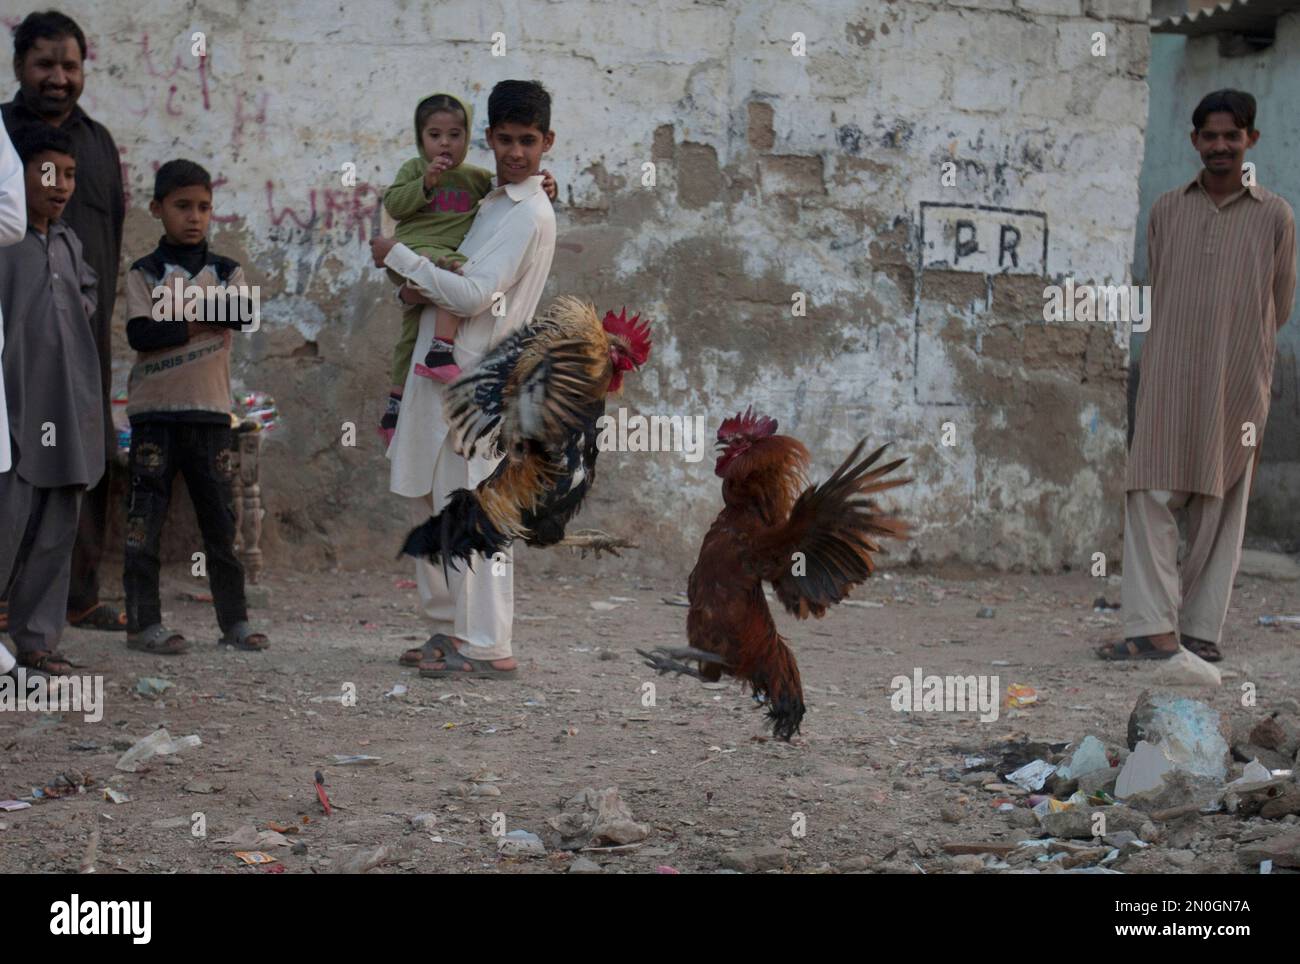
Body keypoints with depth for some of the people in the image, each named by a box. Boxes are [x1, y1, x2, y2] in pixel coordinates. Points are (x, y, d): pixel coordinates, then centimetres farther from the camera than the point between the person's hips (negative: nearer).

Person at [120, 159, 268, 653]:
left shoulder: (227, 272, 10)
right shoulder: (144, 273, 3)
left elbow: (241, 315, -11)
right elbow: (140, 334, -12)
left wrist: (179, 314, -16)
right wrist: (203, 323, -10)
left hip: (211, 411, 2)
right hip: (155, 411, -2)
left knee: (221, 520, 6)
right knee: (146, 519, -3)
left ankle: (234, 621, 12)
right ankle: (144, 622, 2)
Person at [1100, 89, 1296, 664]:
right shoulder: (1167, 211, 9)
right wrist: (1183, 344, 13)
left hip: (1237, 381, -1)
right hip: (1169, 378, 1)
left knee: (1220, 509, 2)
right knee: (1152, 496, -8)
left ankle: (1202, 629, 7)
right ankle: (1153, 627, -9)